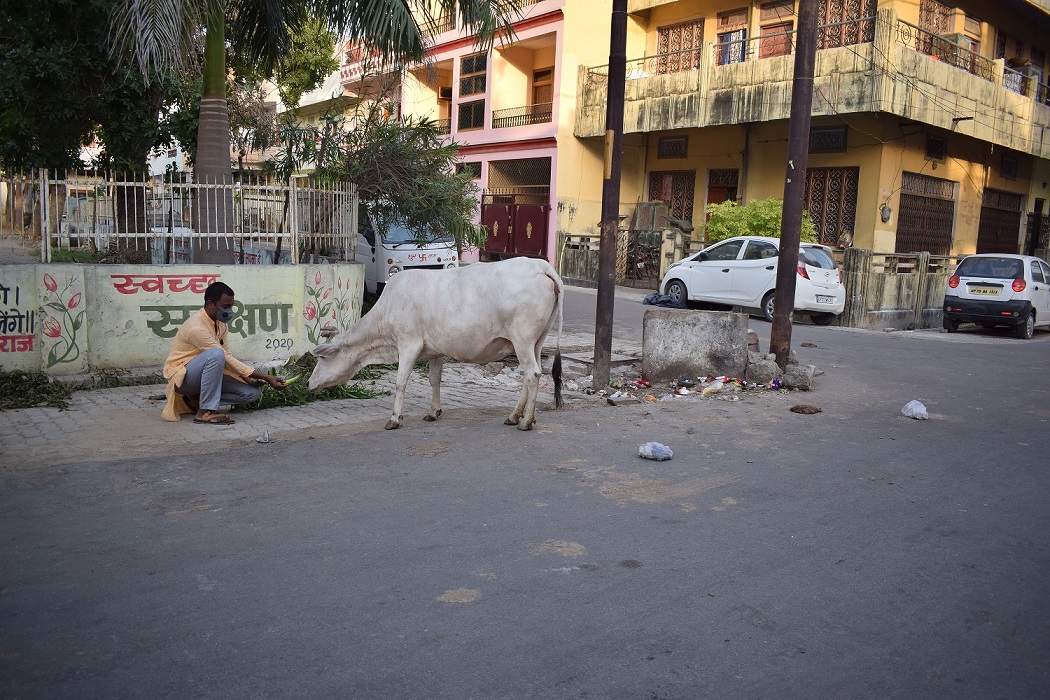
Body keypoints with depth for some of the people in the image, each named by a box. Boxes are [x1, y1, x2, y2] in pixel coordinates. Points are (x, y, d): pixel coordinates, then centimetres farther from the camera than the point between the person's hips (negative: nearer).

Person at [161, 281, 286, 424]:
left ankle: (197, 400, 0)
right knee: (216, 354, -37)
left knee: (252, 392, -7)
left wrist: (246, 378, -13)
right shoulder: (196, 327, -26)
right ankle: (205, 412, -30)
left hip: (204, 375, 8)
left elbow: (227, 357, 5)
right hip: (181, 376, -8)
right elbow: (226, 358, -28)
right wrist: (267, 378, -29)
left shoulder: (220, 323, 2)